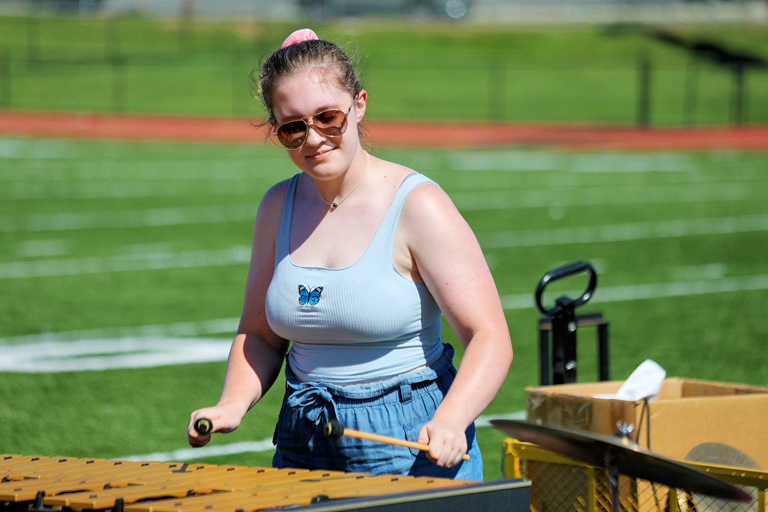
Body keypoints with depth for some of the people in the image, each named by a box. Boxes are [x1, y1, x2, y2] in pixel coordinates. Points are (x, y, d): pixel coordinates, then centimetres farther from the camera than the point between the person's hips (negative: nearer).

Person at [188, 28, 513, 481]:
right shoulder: (279, 207, 6)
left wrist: (450, 422, -33)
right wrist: (233, 406, -4)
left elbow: (490, 339, -17)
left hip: (411, 448, -5)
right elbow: (260, 334, 15)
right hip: (304, 446, 5)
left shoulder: (416, 205, -12)